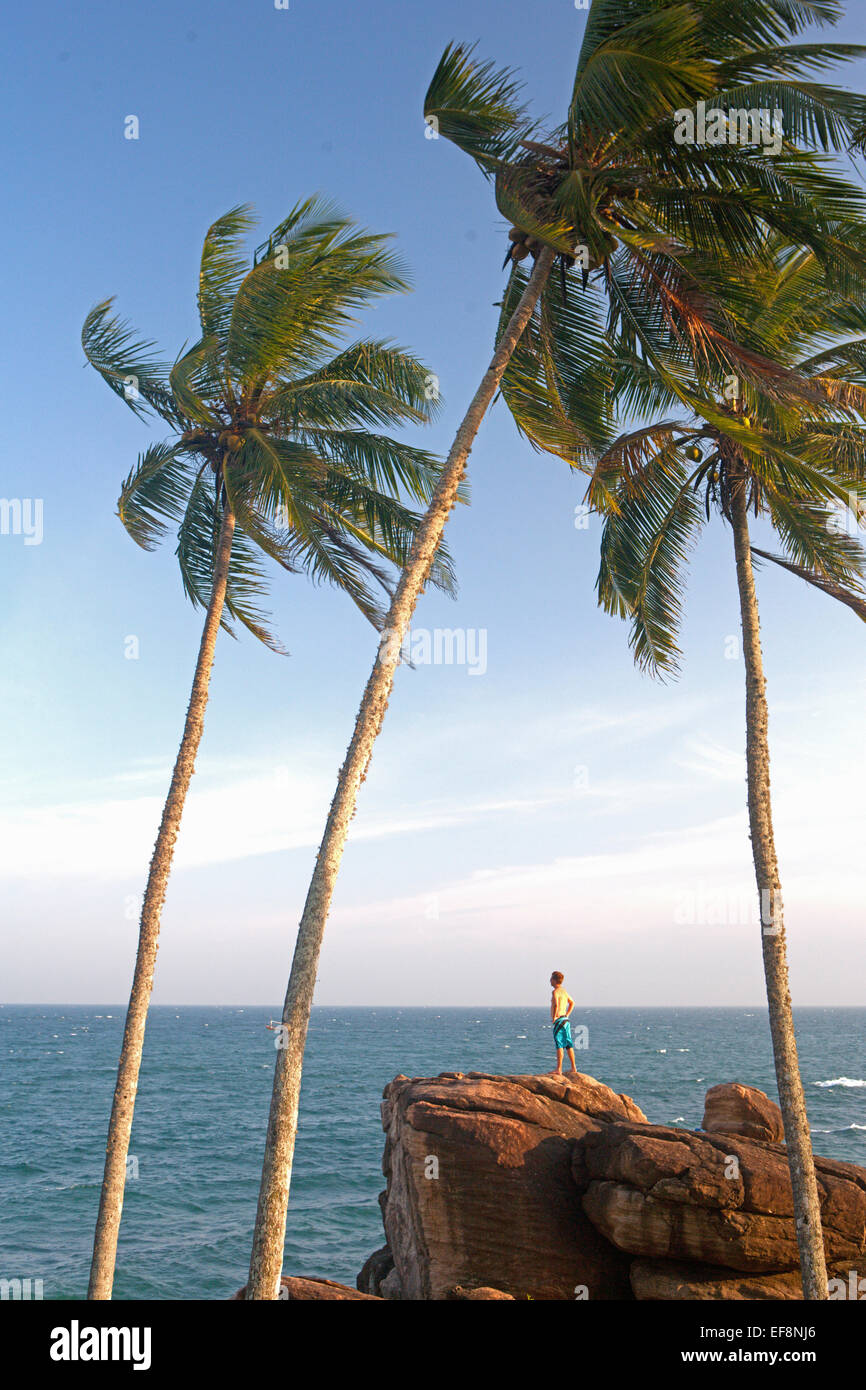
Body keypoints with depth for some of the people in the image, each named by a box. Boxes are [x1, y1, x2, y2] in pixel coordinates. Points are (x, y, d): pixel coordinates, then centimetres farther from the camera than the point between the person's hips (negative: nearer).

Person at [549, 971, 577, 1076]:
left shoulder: (555, 991, -11)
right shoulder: (564, 991, 16)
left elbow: (556, 1004, -28)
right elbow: (572, 1003, 30)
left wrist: (554, 1017, -17)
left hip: (559, 1020, -9)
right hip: (566, 1020, 9)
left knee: (559, 1045, -8)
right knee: (568, 1045, 12)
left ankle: (559, 1070, -9)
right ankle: (573, 1068, 15)